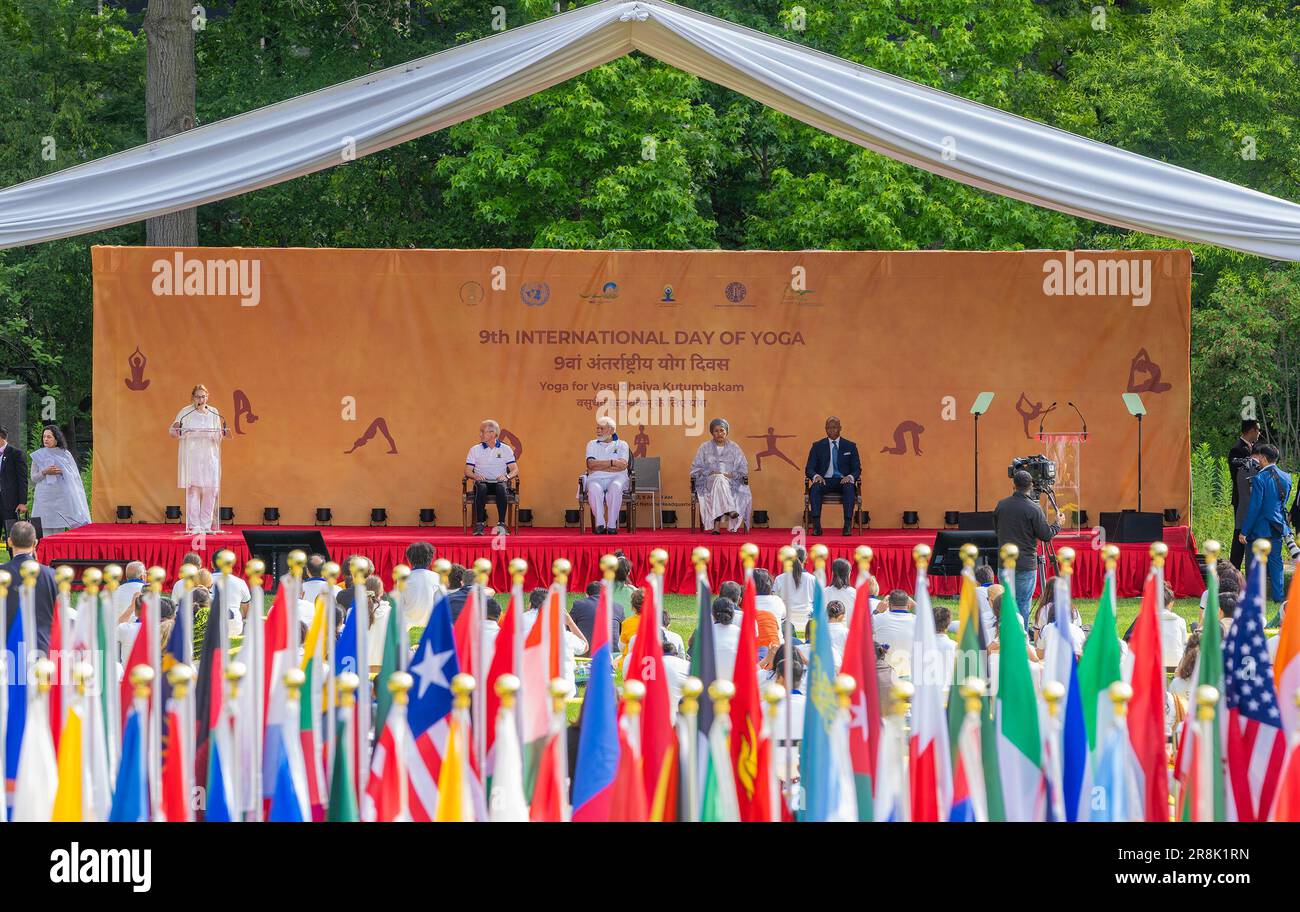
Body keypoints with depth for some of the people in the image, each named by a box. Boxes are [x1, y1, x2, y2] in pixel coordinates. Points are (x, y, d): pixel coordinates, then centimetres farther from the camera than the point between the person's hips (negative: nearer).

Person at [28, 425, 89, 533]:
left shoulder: (65, 454, 9)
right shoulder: (38, 456, 10)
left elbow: (75, 476, 12)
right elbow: (33, 478, 7)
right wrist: (44, 472, -9)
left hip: (62, 497, 0)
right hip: (44, 498, 0)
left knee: (60, 530, -6)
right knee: (46, 529, -8)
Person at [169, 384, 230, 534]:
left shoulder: (214, 413, 10)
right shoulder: (186, 412, 1)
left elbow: (217, 436, 13)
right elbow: (172, 431, -2)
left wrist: (224, 432, -8)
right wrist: (175, 428, -24)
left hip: (209, 456, 3)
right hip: (191, 456, -3)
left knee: (210, 490, -1)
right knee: (193, 489, -7)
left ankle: (206, 525, 6)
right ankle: (194, 526, -6)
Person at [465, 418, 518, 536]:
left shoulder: (506, 449, 12)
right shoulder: (475, 449, 14)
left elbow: (515, 469, 5)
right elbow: (467, 471, 8)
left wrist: (507, 476, -18)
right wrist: (475, 476, -15)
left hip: (499, 482, 0)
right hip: (482, 482, 0)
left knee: (501, 487, -37)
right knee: (481, 487, -36)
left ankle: (501, 524, -39)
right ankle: (479, 523, -37)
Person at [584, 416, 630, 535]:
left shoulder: (621, 444, 14)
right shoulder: (592, 445, 20)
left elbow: (622, 465, -4)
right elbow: (591, 464, 1)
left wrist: (599, 466, -5)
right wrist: (612, 462, -5)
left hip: (617, 478, -1)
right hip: (596, 479, 1)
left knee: (615, 488, -38)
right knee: (594, 489, -36)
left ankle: (612, 525, -37)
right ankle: (600, 524, -38)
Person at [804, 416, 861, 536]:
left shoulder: (850, 446, 11)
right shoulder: (817, 446, 11)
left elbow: (857, 469, 8)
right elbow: (809, 469, 6)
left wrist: (850, 477, -16)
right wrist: (816, 476, -18)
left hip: (843, 481, 0)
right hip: (824, 481, 0)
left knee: (850, 488, -36)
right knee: (815, 487, -35)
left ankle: (848, 525, -40)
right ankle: (816, 525, -39)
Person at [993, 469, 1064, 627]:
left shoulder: (1001, 505, 2)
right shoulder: (1033, 509, -14)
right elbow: (1046, 536, -7)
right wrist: (1058, 524, 11)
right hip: (1025, 566, -5)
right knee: (1022, 605, -1)